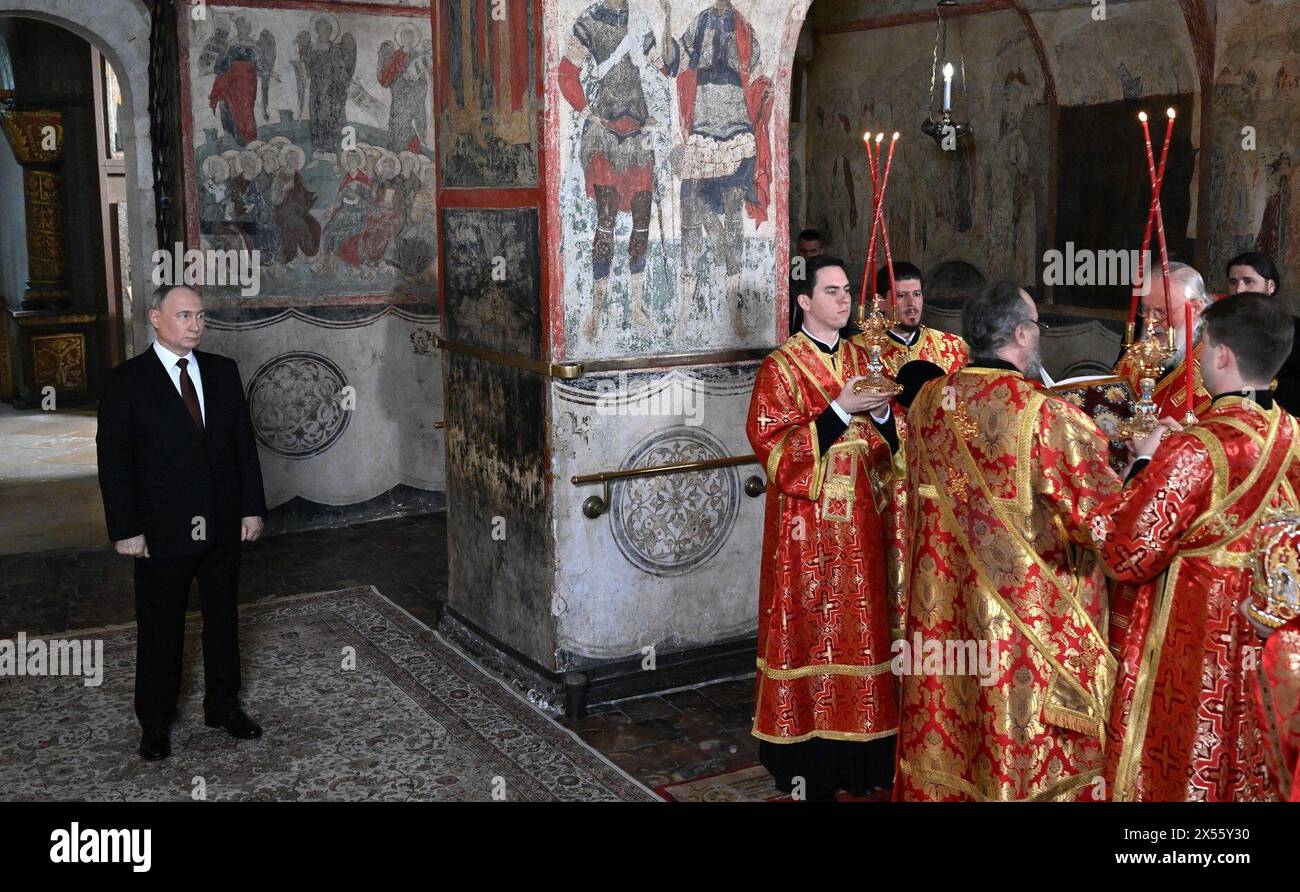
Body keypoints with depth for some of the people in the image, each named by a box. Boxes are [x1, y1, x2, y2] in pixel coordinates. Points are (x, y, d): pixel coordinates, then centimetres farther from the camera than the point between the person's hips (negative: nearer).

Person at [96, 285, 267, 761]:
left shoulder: (223, 371, 4)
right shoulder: (126, 380, -7)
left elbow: (244, 442, 6)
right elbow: (114, 460, -8)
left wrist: (252, 507, 2)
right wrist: (126, 529, -11)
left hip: (223, 525, 4)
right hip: (163, 530, -3)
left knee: (223, 618, 15)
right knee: (160, 627, 9)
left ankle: (223, 706, 31)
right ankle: (155, 722, 24)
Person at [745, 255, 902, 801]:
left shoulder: (862, 360, 12)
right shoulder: (780, 367, -5)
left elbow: (892, 444, 11)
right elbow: (774, 448, -14)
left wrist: (882, 415, -11)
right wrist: (839, 411, -20)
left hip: (861, 523, 5)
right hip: (807, 527, -5)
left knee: (861, 626, 8)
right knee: (811, 628, -1)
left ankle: (860, 752, 20)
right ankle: (808, 763, 9)